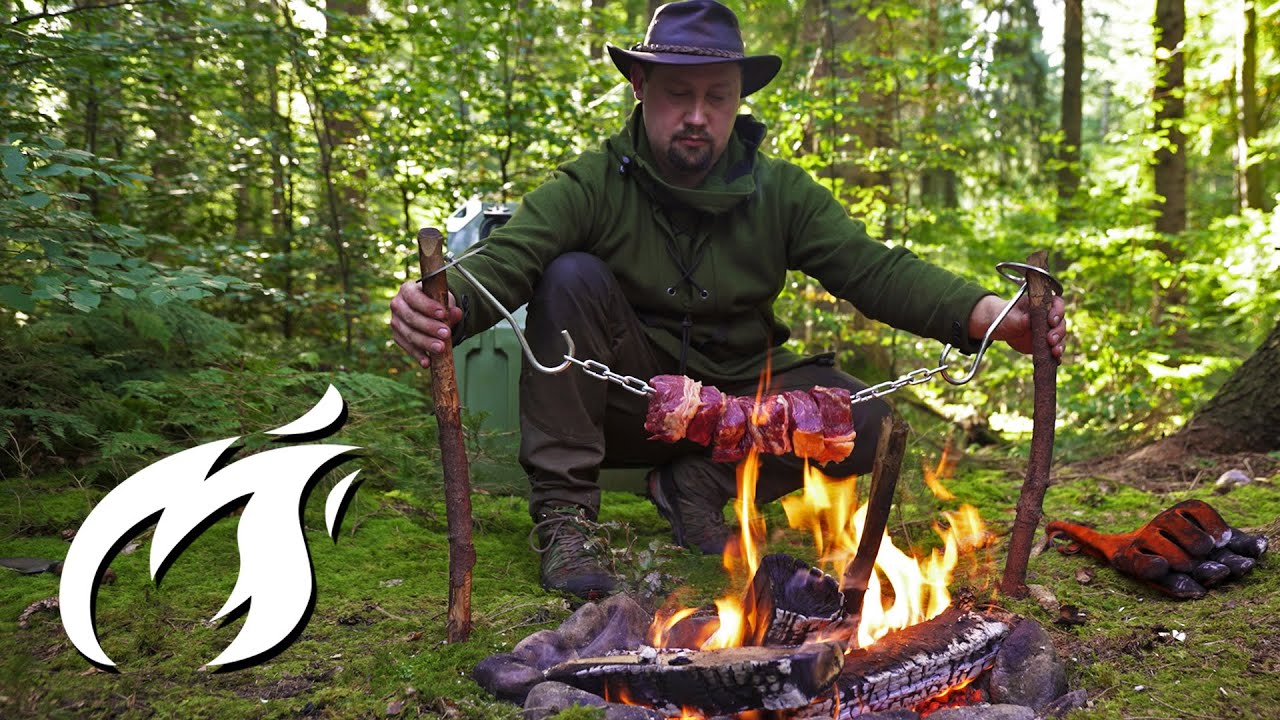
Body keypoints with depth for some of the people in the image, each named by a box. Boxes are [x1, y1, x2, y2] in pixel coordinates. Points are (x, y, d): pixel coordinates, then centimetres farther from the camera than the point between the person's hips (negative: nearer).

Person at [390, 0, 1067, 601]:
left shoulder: (781, 193, -3)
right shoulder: (593, 184, -12)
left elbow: (874, 268, -13)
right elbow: (504, 259, -27)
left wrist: (987, 314, -31)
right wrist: (446, 305, -52)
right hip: (624, 404, -2)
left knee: (863, 419, -19)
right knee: (572, 276, -26)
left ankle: (696, 485, -2)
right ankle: (562, 514, -22)